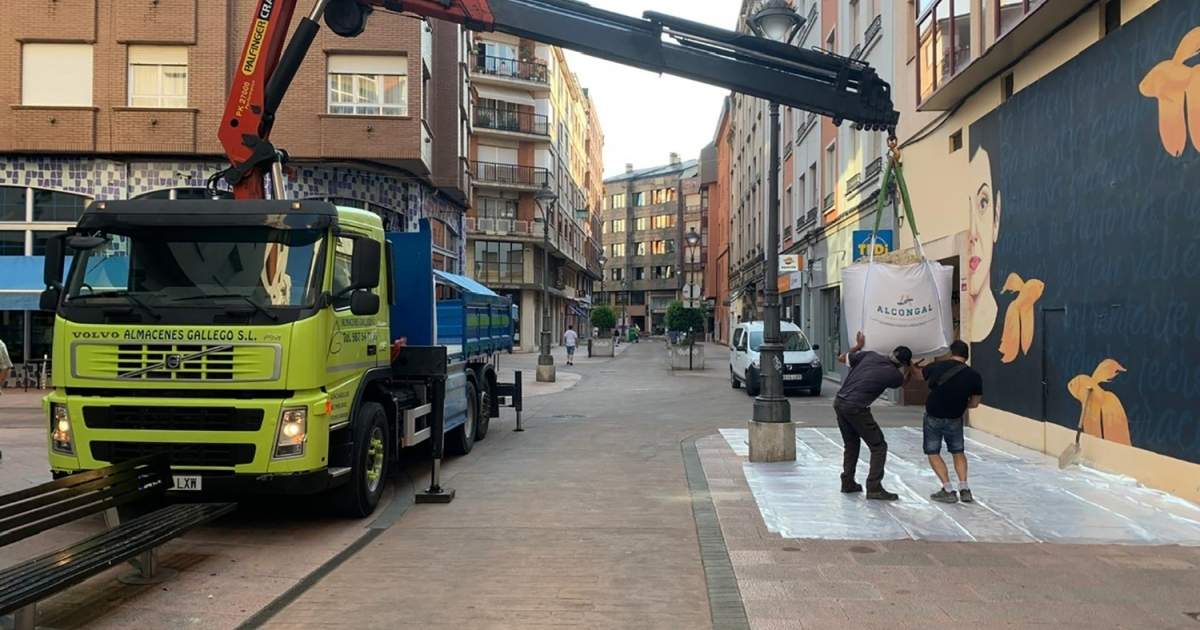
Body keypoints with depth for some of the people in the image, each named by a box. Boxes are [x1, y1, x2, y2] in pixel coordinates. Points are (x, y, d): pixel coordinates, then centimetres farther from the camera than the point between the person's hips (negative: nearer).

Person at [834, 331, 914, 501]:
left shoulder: (870, 355, 6)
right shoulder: (893, 374, -5)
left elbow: (842, 358, 17)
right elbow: (903, 381, 21)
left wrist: (857, 346, 30)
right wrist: (910, 368, 33)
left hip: (839, 402, 7)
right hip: (856, 408, -7)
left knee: (851, 444, 23)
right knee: (879, 447, 5)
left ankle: (848, 482, 29)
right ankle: (874, 488, 0)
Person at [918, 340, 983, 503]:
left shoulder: (937, 367, -12)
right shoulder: (974, 376, -10)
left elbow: (918, 373, 8)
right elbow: (974, 403, -1)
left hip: (933, 417, -1)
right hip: (954, 419, 1)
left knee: (933, 453, 9)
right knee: (958, 453, 19)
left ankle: (948, 491, 0)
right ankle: (964, 489, 8)